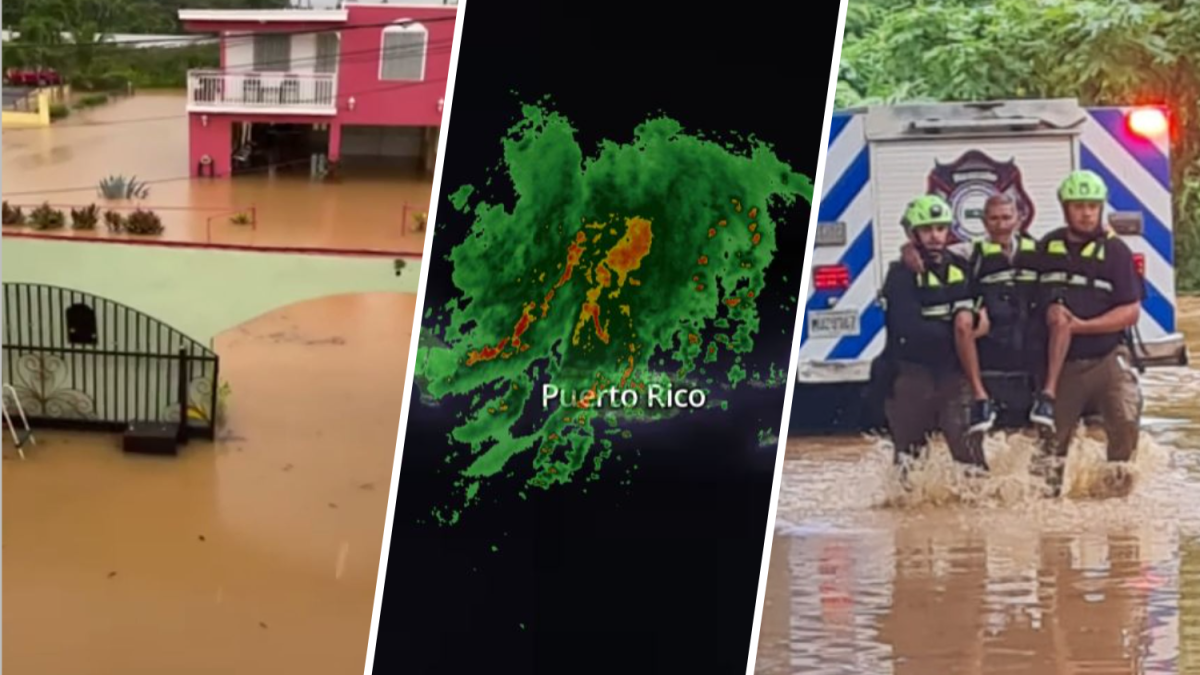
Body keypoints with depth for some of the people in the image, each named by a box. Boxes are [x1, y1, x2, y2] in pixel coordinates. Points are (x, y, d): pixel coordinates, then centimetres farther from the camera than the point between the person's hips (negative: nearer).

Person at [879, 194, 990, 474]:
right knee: (909, 453, 9)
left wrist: (975, 316, -12)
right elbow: (911, 329, -19)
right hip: (913, 374, -3)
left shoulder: (961, 267, 9)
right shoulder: (902, 274, -7)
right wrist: (957, 333, -16)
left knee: (970, 448, -8)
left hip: (954, 372, 3)